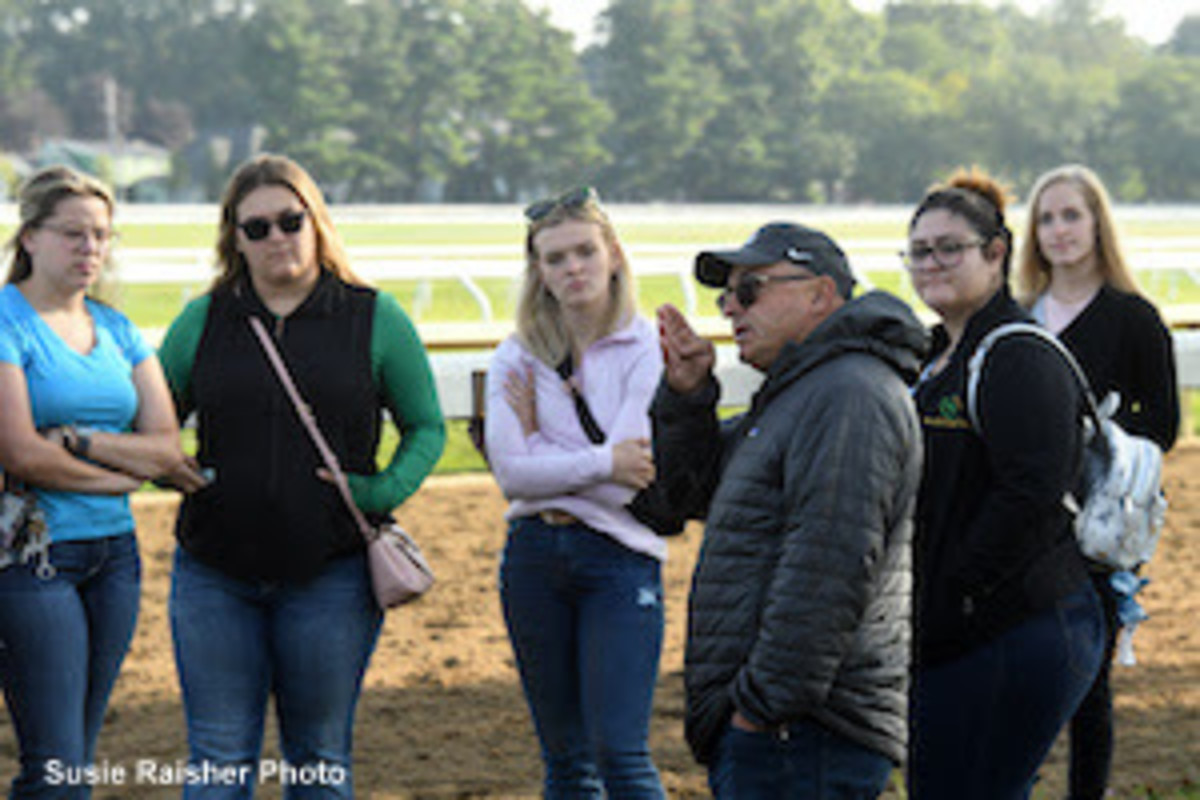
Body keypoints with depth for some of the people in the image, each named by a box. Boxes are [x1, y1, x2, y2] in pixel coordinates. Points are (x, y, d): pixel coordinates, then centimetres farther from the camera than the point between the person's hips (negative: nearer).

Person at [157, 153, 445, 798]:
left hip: (330, 576, -1)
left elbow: (426, 428, 8)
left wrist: (385, 492, -10)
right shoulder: (202, 322, 6)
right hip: (214, 575, 1)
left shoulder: (376, 320, 3)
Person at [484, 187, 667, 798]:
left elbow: (635, 480, -12)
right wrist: (602, 462, -12)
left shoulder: (648, 350, -3)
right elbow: (510, 471, -5)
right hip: (534, 557, 4)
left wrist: (537, 436, -4)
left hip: (619, 559, -4)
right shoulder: (517, 357, 7)